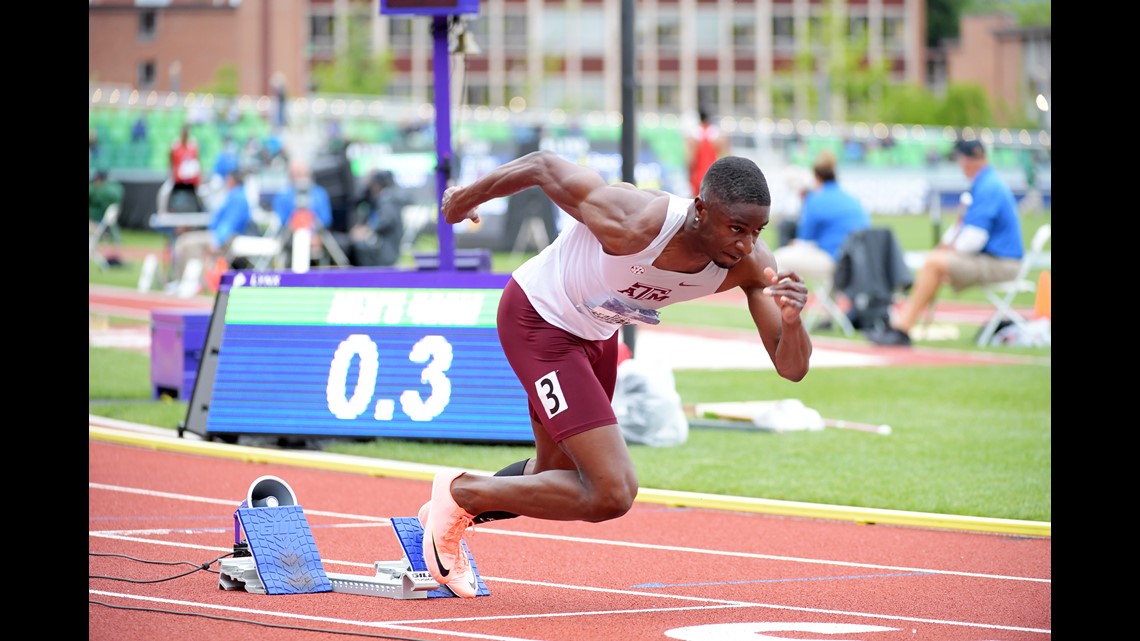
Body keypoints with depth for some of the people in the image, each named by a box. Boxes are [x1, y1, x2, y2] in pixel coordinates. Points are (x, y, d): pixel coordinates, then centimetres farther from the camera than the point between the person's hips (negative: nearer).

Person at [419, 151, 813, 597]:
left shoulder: (751, 264, -21)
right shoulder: (633, 224, -37)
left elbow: (792, 368, -20)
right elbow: (544, 165, -21)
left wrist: (792, 321, -44)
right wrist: (468, 196, -2)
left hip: (596, 333, 7)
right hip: (538, 321, -7)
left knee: (555, 478, 24)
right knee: (612, 495, -16)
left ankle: (447, 516, 49)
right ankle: (459, 493, 2)